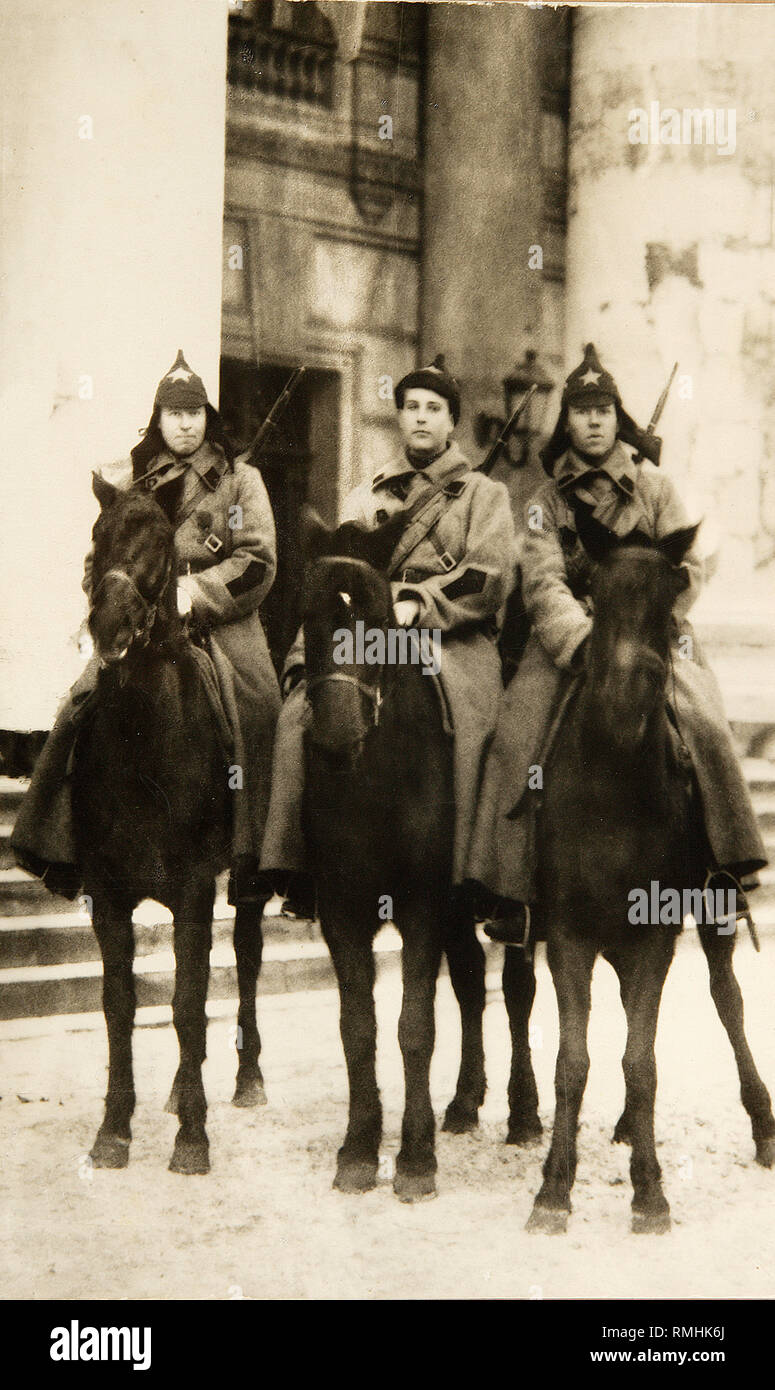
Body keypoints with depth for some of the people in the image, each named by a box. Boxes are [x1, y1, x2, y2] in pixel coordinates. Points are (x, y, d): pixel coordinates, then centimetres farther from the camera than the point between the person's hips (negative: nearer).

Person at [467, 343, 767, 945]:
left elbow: (687, 571, 0)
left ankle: (727, 865, -13)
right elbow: (543, 582, -7)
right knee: (516, 735, -20)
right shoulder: (548, 503, 7)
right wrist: (582, 639, -26)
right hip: (570, 639, 1)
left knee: (704, 722, -26)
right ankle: (511, 893, -15)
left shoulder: (656, 488, 8)